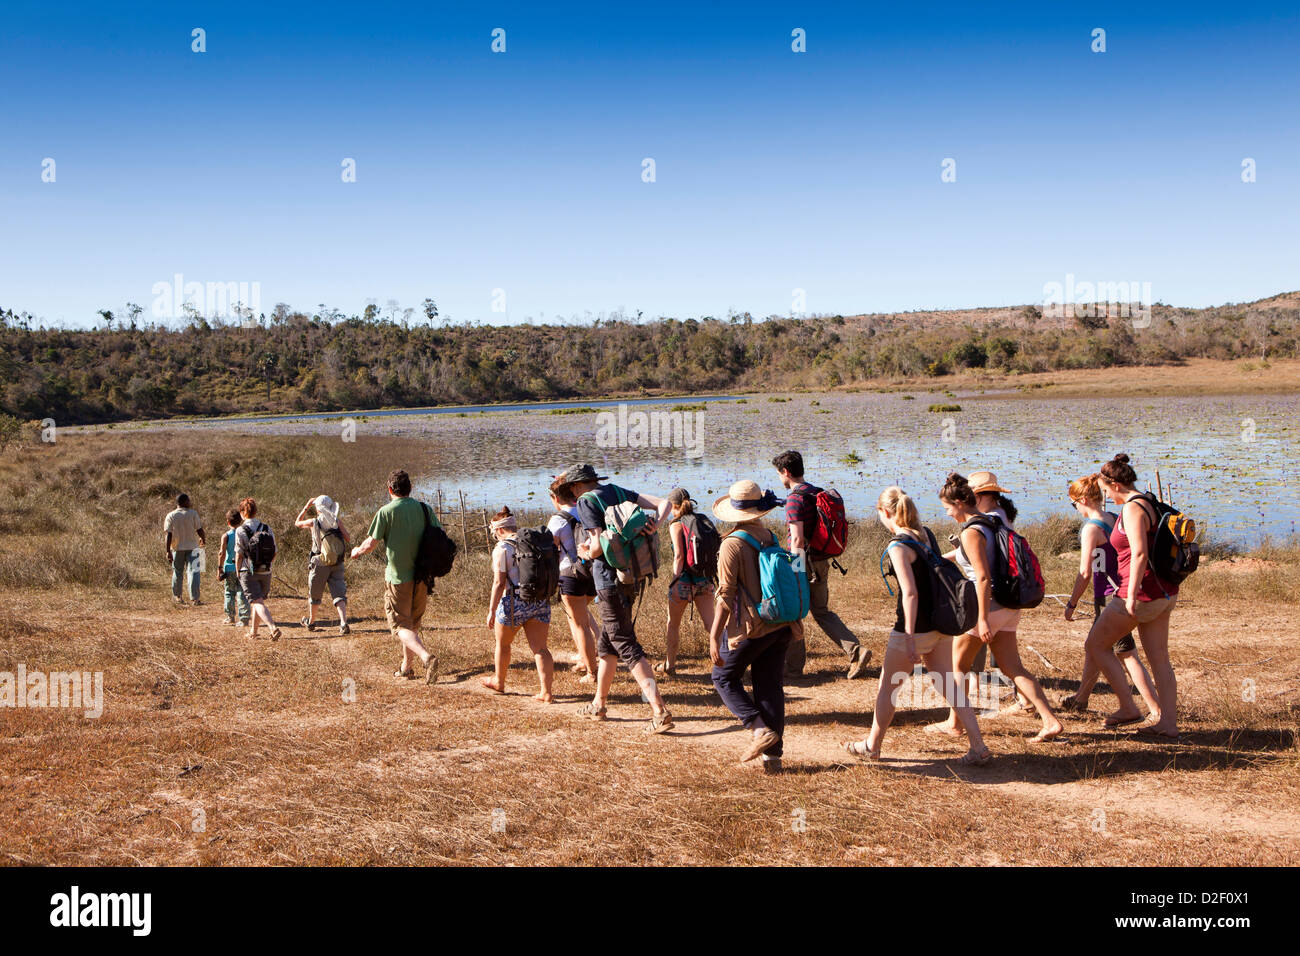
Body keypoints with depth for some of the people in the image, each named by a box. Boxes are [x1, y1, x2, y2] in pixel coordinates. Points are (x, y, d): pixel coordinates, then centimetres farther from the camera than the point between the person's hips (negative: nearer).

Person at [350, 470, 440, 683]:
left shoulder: (386, 512, -10)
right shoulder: (424, 509, 2)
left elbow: (371, 544, -8)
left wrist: (357, 551, 13)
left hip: (398, 577, -5)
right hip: (422, 577, 5)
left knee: (400, 625, -2)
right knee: (413, 624, 18)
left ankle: (426, 656, -25)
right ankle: (407, 667, 26)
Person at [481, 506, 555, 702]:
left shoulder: (502, 549, -9)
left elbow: (499, 583, -13)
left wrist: (491, 611, -9)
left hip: (514, 603, -5)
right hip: (541, 602, 5)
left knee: (503, 643, 18)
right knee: (540, 648, 3)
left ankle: (499, 682, 37)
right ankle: (546, 692, -5)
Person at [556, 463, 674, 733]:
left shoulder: (586, 501, -10)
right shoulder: (617, 492, 12)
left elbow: (598, 545, -18)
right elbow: (663, 503, 6)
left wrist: (585, 553, 2)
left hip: (609, 579, -8)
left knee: (627, 647, -7)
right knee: (607, 643, 20)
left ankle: (660, 711, -13)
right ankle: (598, 705, 31)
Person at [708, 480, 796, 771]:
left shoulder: (732, 544, -13)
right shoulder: (771, 538, 6)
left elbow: (726, 594, -17)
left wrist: (714, 637, -16)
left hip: (748, 627, -6)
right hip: (778, 626, 6)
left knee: (724, 677, 13)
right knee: (770, 685, 10)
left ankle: (760, 728, -3)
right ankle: (773, 755, 9)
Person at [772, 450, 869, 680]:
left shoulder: (795, 499, -17)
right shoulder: (818, 493, 11)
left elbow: (797, 539, -23)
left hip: (805, 563, -8)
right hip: (822, 561, 8)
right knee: (822, 612, 15)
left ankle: (793, 666, 15)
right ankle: (856, 650, 0)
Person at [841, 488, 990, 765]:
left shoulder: (898, 547, -17)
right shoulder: (926, 536, 6)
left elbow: (910, 593, -22)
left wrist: (909, 638, -21)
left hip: (915, 628, -7)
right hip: (941, 624, 7)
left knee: (887, 687, 10)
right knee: (948, 684, 12)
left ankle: (871, 746, 23)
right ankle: (978, 747, 7)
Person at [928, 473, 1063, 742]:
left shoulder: (971, 532, -17)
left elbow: (983, 578, -23)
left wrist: (983, 619, -23)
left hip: (987, 606, -9)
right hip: (1007, 606, 9)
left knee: (958, 665, 10)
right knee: (1012, 668, 8)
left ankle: (953, 724, 20)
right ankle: (1051, 721, -1)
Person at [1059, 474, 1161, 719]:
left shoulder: (1091, 528, -16)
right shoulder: (1116, 520, 8)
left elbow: (1085, 573, -18)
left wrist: (1072, 603, -8)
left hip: (1108, 598, -9)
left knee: (1126, 654, -5)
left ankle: (1157, 710, -5)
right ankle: (1080, 698, 36)